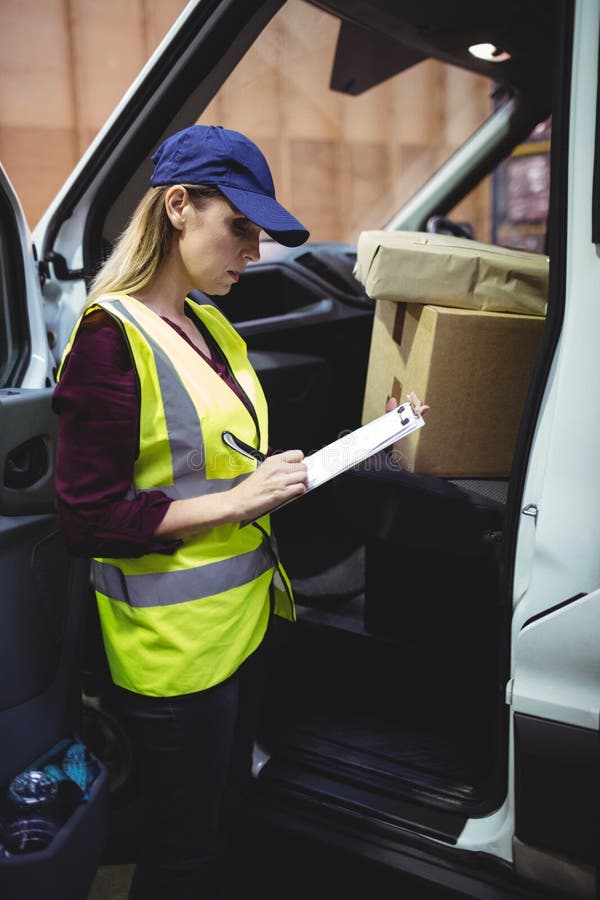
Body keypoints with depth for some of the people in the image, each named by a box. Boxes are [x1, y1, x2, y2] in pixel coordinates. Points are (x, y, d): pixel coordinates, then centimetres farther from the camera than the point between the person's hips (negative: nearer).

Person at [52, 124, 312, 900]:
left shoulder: (213, 326, 6)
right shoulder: (110, 338, -18)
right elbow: (88, 519, -19)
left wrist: (286, 474, 0)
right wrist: (237, 500, -22)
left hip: (240, 616, 8)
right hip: (171, 641, -8)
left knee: (226, 811, 26)